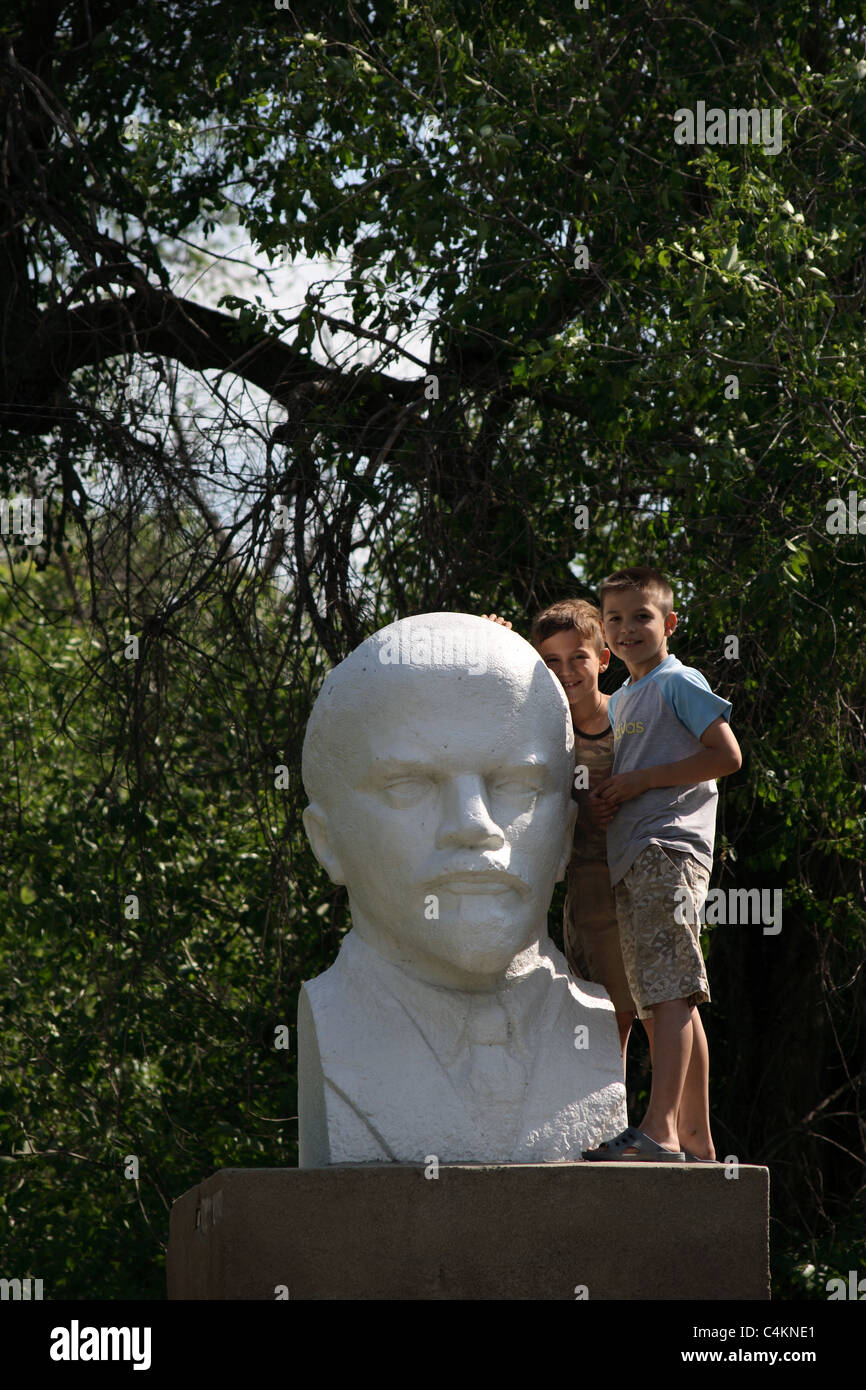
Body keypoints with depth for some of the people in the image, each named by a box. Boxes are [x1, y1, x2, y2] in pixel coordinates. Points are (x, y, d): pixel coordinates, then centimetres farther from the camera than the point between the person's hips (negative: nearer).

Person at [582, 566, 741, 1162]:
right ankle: (697, 1137, 10)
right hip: (632, 857, 10)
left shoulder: (679, 683, -2)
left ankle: (661, 1129, -28)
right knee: (674, 1000, 9)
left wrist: (640, 780, -11)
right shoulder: (620, 701, 24)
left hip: (669, 848, -10)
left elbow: (727, 756, -11)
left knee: (670, 991, -18)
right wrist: (608, 789, 14)